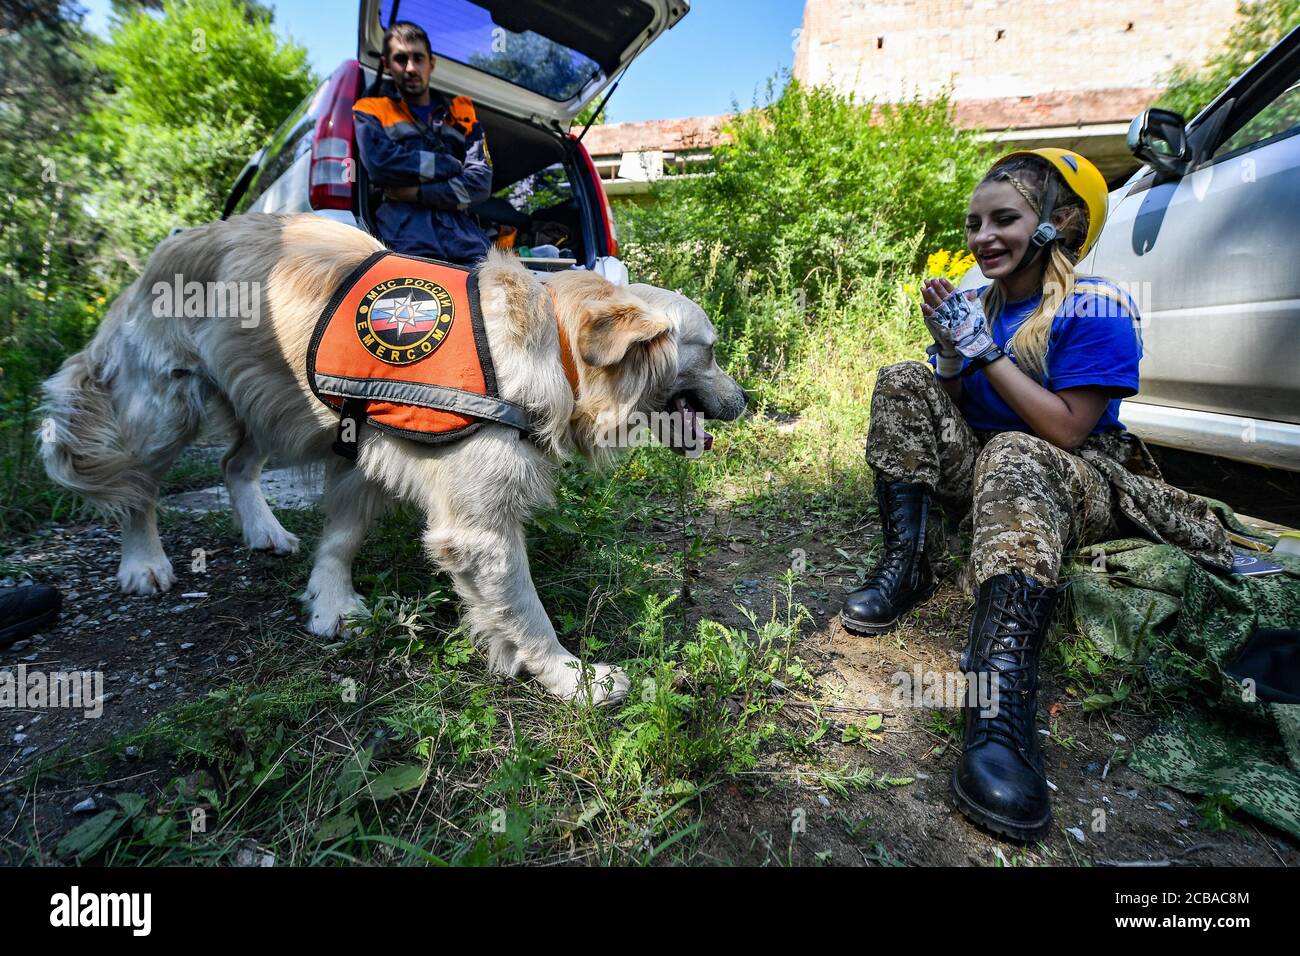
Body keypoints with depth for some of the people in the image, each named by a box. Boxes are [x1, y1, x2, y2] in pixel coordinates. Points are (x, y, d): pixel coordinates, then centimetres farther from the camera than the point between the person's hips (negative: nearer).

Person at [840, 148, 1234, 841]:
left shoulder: (1096, 310, -11)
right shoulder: (975, 306, 7)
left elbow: (1066, 431, -20)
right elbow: (947, 412, 5)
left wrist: (985, 349, -19)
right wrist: (951, 351, -13)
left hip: (1080, 483, -5)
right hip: (982, 472, 6)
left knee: (1014, 458, -39)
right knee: (904, 383, -10)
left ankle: (1000, 707, -52)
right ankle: (906, 563, -20)